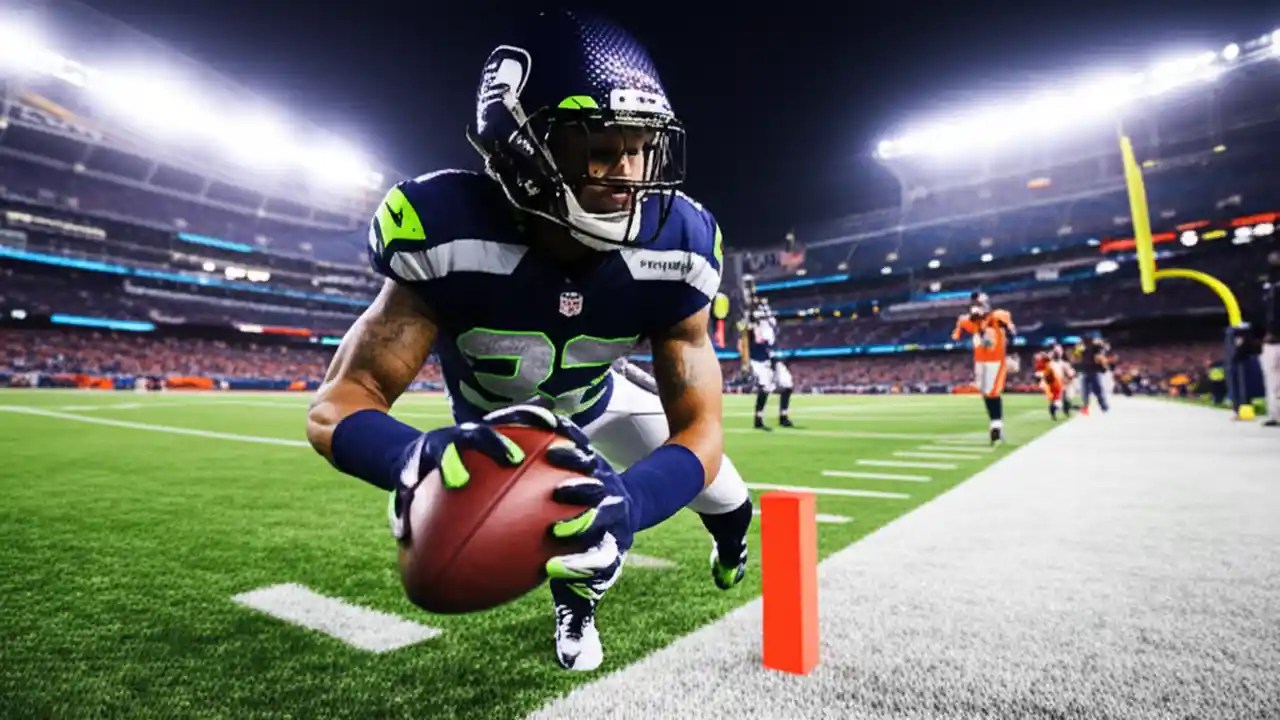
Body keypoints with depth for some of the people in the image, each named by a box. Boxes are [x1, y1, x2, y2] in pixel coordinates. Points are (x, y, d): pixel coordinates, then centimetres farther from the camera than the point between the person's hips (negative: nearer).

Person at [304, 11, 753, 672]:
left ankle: (728, 546, 53)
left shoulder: (674, 250, -33)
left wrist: (631, 497, -55)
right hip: (491, 420, 0)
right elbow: (338, 404, -36)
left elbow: (699, 427, -32)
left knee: (726, 500, 9)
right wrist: (418, 454, -60)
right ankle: (574, 599, 23)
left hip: (594, 402, 1)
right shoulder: (448, 237, -38)